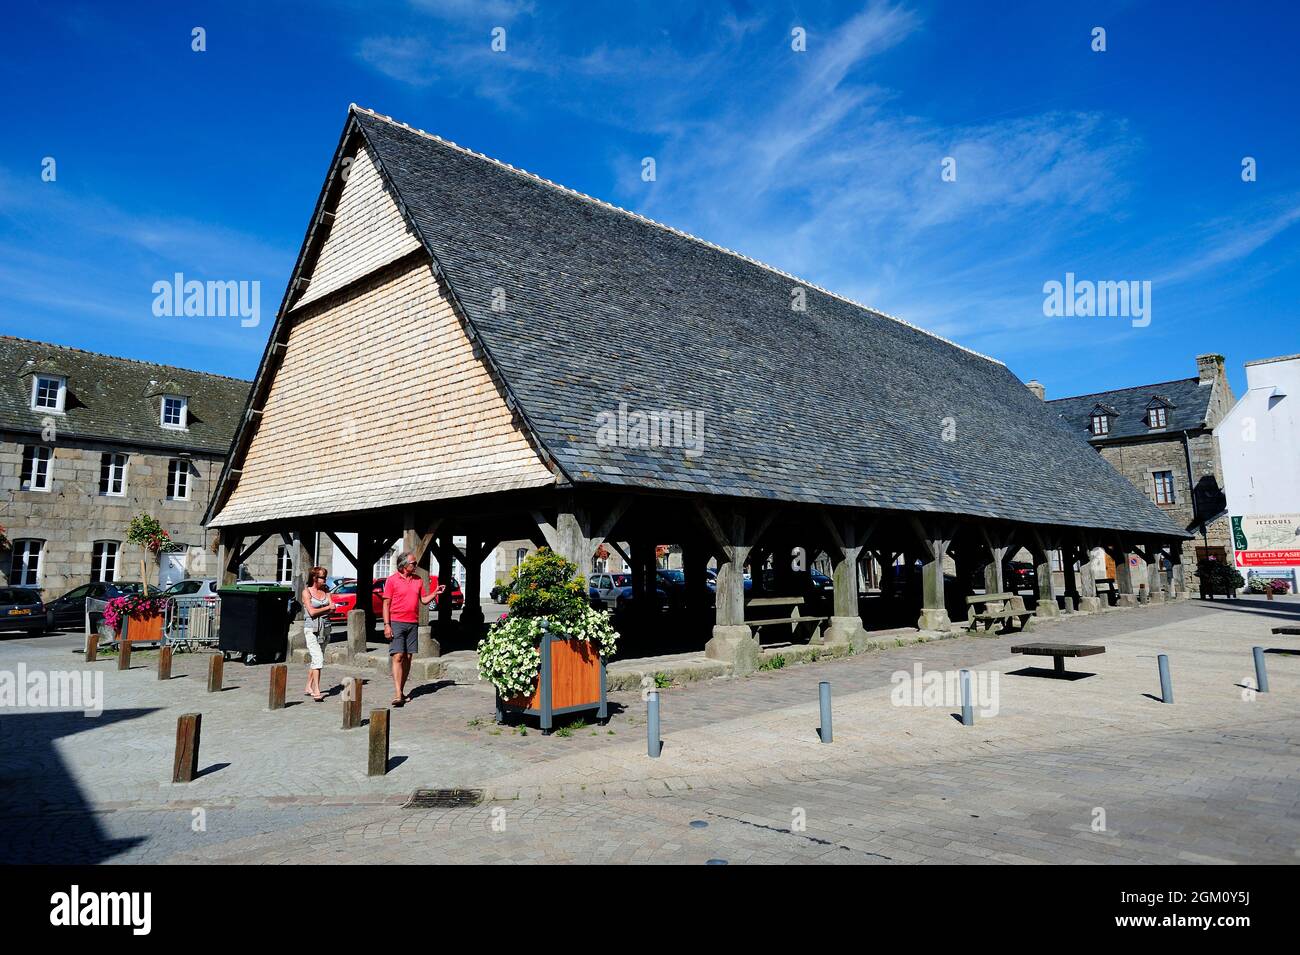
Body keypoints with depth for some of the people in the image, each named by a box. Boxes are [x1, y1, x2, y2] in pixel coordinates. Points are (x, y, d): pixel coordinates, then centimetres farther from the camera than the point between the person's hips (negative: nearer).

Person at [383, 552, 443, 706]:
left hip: (413, 624, 5)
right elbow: (386, 604, -3)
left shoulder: (418, 580, 13)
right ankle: (397, 694, -15)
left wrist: (435, 593, -2)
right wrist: (386, 625, -10)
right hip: (396, 623, -5)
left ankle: (402, 691, 14)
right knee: (397, 656, -11)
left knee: (408, 658, 6)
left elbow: (424, 600, 16)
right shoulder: (392, 580, -2)